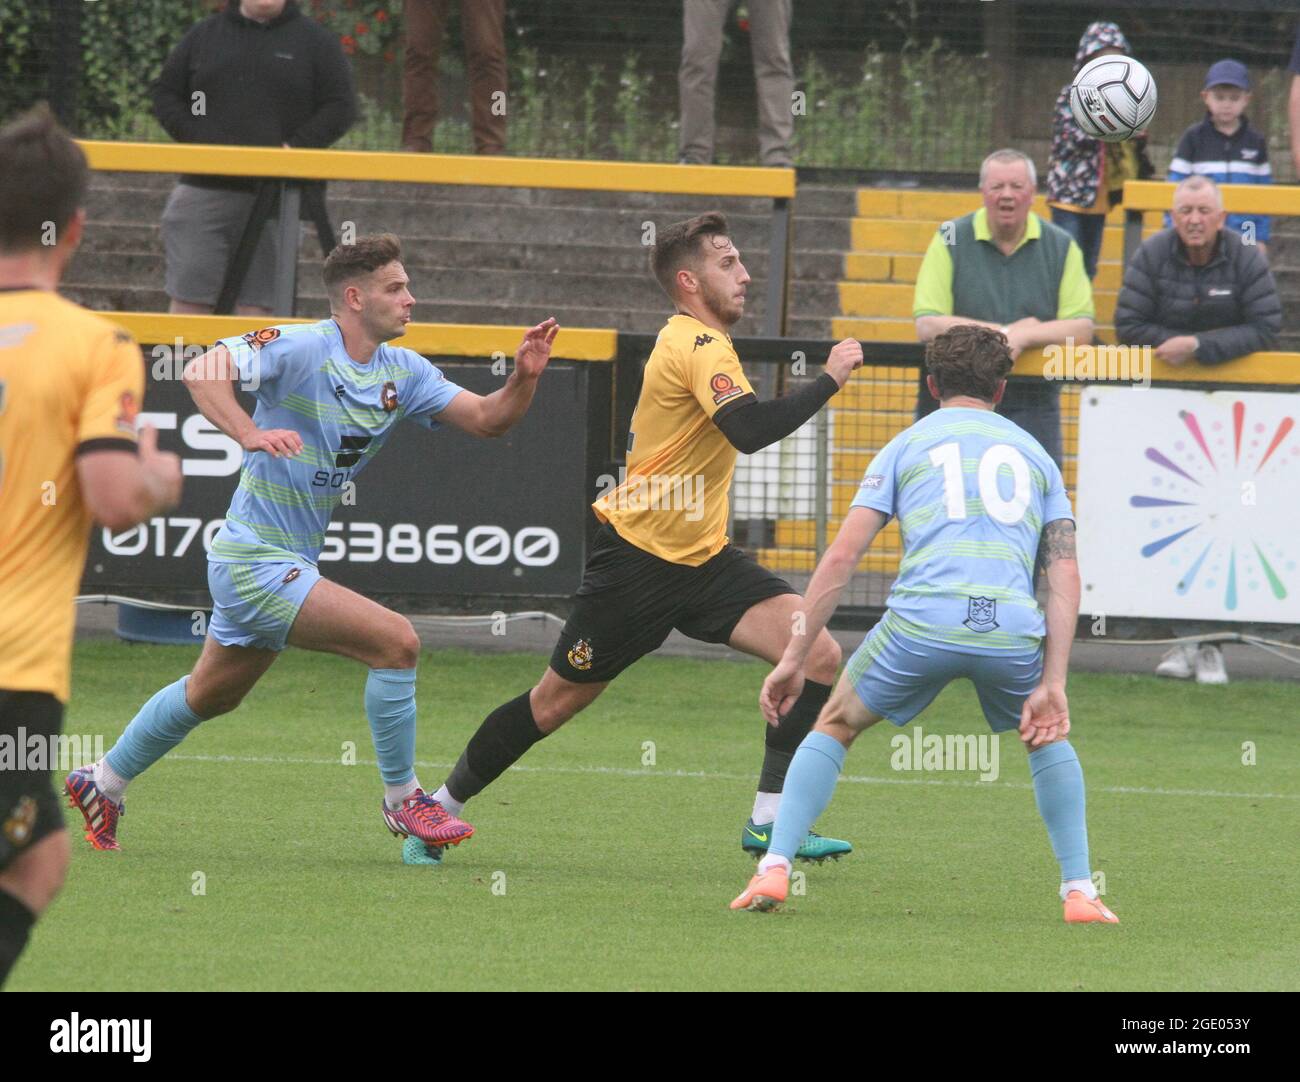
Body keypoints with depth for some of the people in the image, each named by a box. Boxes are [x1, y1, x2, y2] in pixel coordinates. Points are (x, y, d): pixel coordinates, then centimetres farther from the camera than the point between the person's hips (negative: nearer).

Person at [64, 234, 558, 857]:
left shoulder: (403, 373, 5)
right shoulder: (302, 348, -18)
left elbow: (487, 420, 4)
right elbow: (202, 371, -30)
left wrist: (524, 378, -16)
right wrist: (250, 433, -46)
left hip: (292, 563, 9)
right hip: (255, 562, -9)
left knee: (209, 695, 24)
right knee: (395, 641, -18)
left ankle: (104, 783, 41)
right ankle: (402, 800, -5)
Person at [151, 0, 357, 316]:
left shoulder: (315, 40, 5)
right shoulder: (204, 35, 11)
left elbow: (341, 107, 2)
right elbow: (165, 94, 13)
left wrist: (294, 148, -12)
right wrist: (196, 138, -5)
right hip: (207, 190, 2)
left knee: (257, 301, 0)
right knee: (190, 298, -2)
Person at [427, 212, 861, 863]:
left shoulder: (693, 342, 13)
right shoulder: (698, 347, -18)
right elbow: (751, 430, -33)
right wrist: (830, 380, -25)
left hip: (702, 558, 9)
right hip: (639, 559, -9)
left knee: (818, 656, -10)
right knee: (556, 703, 3)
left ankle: (770, 822, -8)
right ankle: (445, 801, 23)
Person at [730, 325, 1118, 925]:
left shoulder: (906, 446, 20)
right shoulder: (1033, 455, 25)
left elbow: (842, 555, 10)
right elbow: (1065, 573, 12)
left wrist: (793, 660, 12)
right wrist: (1052, 685, 7)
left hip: (922, 622, -1)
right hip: (1012, 629, 1)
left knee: (836, 725, 22)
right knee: (1047, 736, 31)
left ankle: (774, 869, 9)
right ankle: (1079, 892, 21)